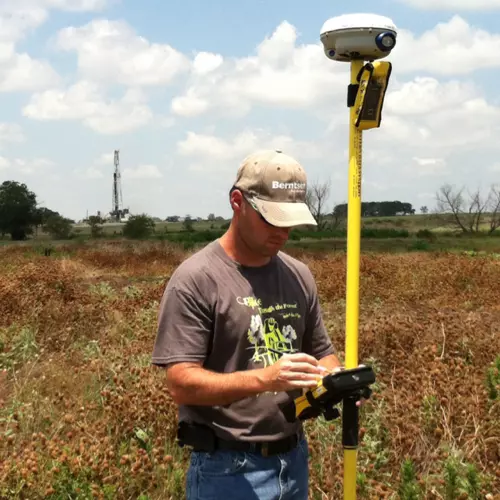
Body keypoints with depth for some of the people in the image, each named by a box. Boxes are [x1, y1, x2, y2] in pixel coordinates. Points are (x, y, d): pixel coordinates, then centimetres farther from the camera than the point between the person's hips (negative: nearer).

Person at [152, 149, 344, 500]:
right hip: (228, 470, -6)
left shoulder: (299, 276, 5)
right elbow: (181, 384, -18)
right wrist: (264, 378, -30)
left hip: (294, 460, 6)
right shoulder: (195, 279, -14)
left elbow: (321, 352, 14)